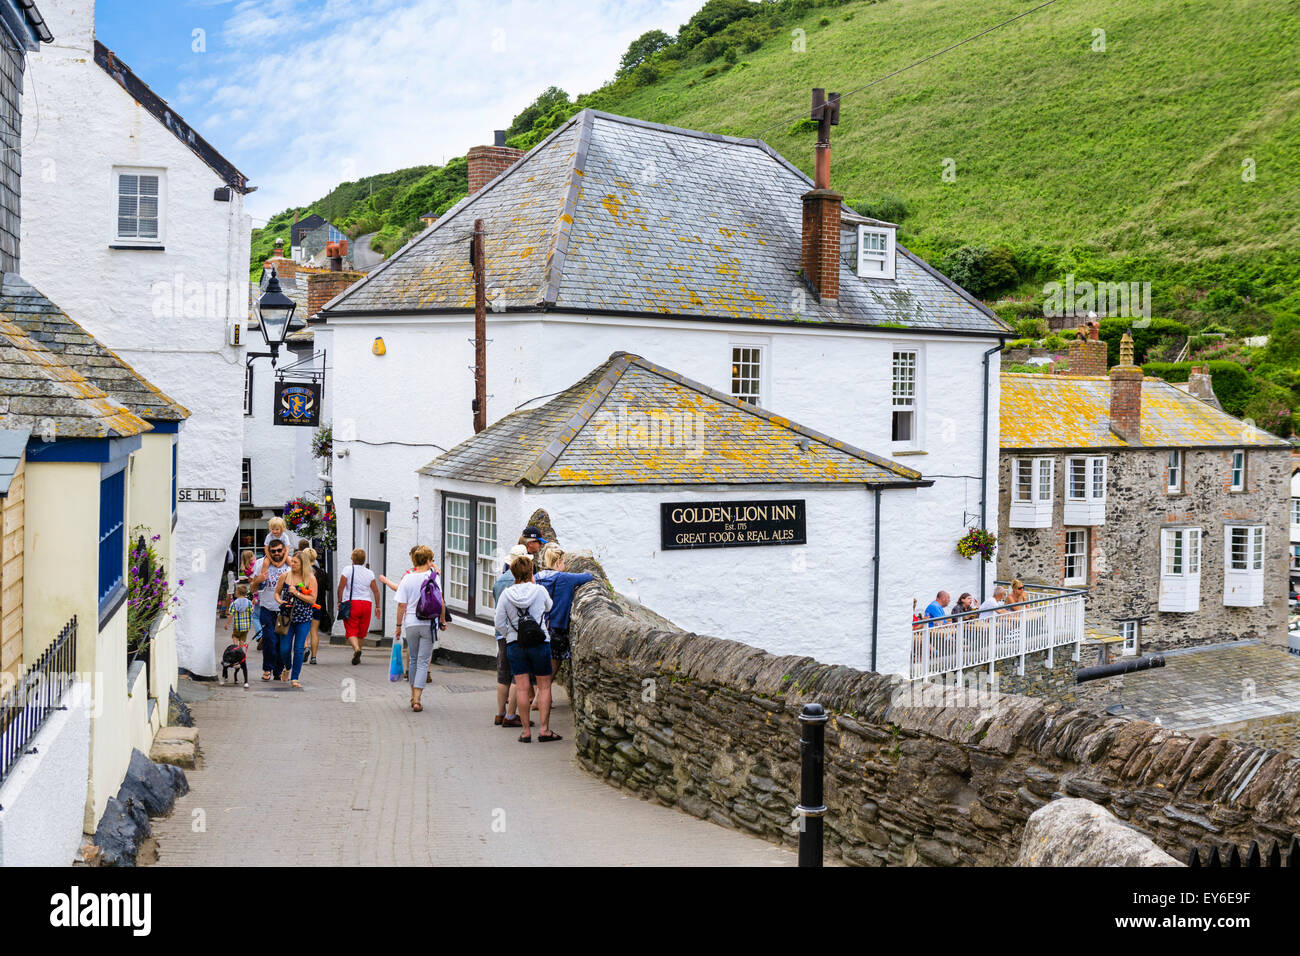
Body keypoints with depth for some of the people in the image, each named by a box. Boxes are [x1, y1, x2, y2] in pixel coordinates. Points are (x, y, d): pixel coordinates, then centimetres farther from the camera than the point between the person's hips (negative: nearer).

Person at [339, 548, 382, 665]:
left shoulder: (348, 570, -2)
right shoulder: (369, 573, 7)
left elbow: (341, 587, -6)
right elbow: (376, 591, 8)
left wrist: (340, 601, 6)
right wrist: (377, 606, 15)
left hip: (351, 603, -3)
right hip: (367, 603, 3)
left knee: (351, 631, -2)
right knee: (362, 632, 14)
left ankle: (356, 648, -28)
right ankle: (356, 656, 20)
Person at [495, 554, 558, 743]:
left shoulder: (506, 594, -4)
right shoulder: (540, 590, -8)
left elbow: (499, 624, -2)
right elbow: (549, 608, 14)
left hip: (515, 644, 2)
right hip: (540, 642, -1)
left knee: (522, 688, 5)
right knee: (544, 686, 8)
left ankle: (526, 732, 8)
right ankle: (544, 729, 6)